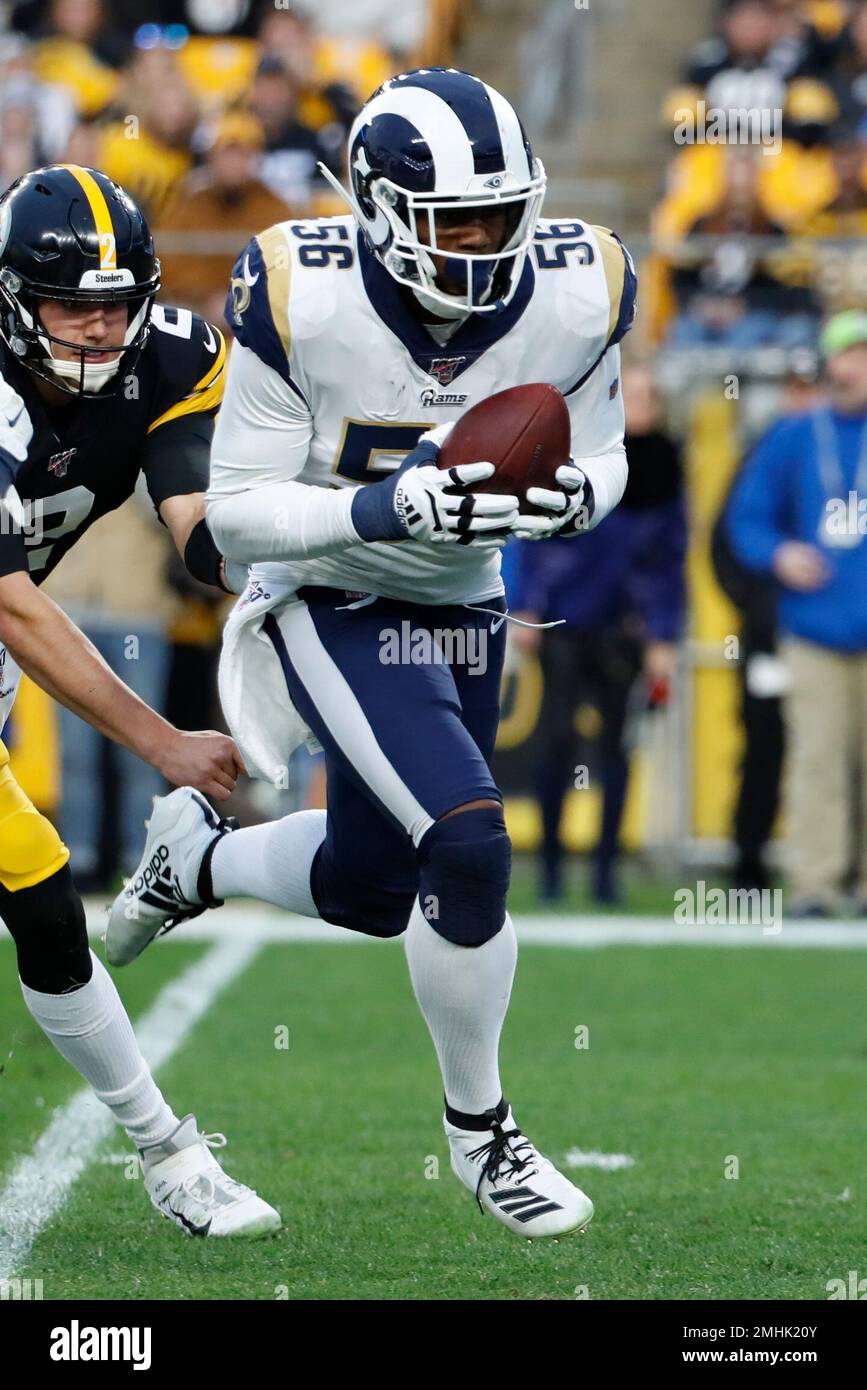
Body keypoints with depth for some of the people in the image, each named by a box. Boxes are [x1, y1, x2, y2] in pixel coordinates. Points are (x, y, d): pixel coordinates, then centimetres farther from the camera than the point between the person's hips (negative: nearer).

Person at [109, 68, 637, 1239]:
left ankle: (195, 857, 52)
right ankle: (479, 1130, -1)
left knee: (369, 894, 19)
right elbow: (236, 513, -19)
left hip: (465, 613, 5)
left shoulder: (576, 297, -16)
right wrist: (384, 508, -35)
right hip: (333, 609, -5)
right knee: (469, 850, -23)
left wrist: (568, 494, -24)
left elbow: (601, 459, 1)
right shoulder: (302, 302, -26)